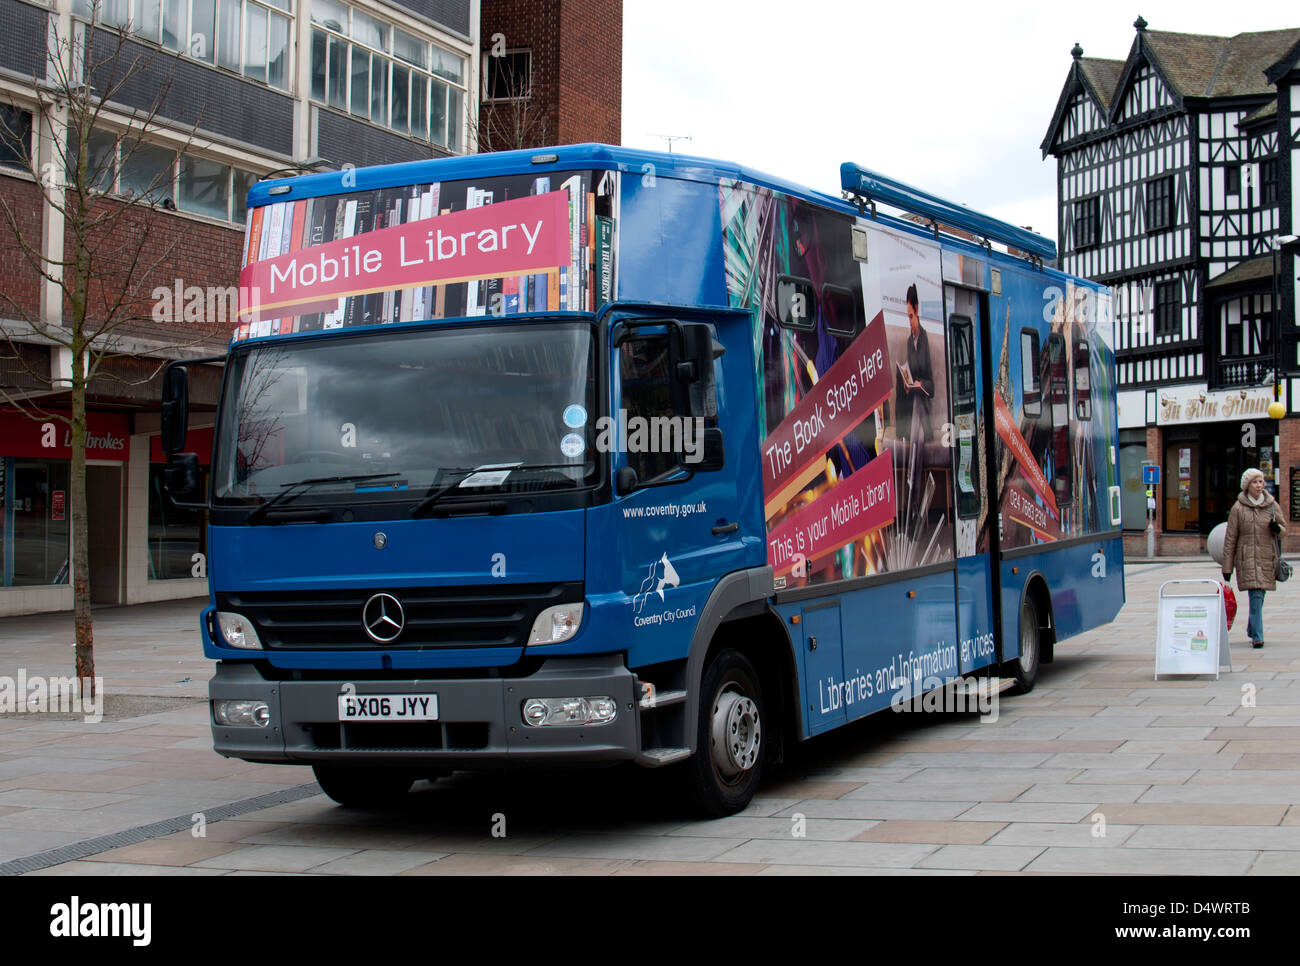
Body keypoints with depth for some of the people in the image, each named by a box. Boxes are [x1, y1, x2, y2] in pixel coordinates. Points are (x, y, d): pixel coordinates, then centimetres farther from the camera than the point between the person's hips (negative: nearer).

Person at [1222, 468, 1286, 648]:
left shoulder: (1272, 505, 7)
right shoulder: (1238, 508, -1)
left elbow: (1283, 530, 17)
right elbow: (1230, 538, 1)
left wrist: (1277, 529, -10)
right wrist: (1227, 567, 0)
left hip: (1267, 558, 3)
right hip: (1246, 558, -3)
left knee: (1259, 596, 9)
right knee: (1256, 596, -14)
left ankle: (1251, 628, 33)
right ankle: (1257, 636, -12)